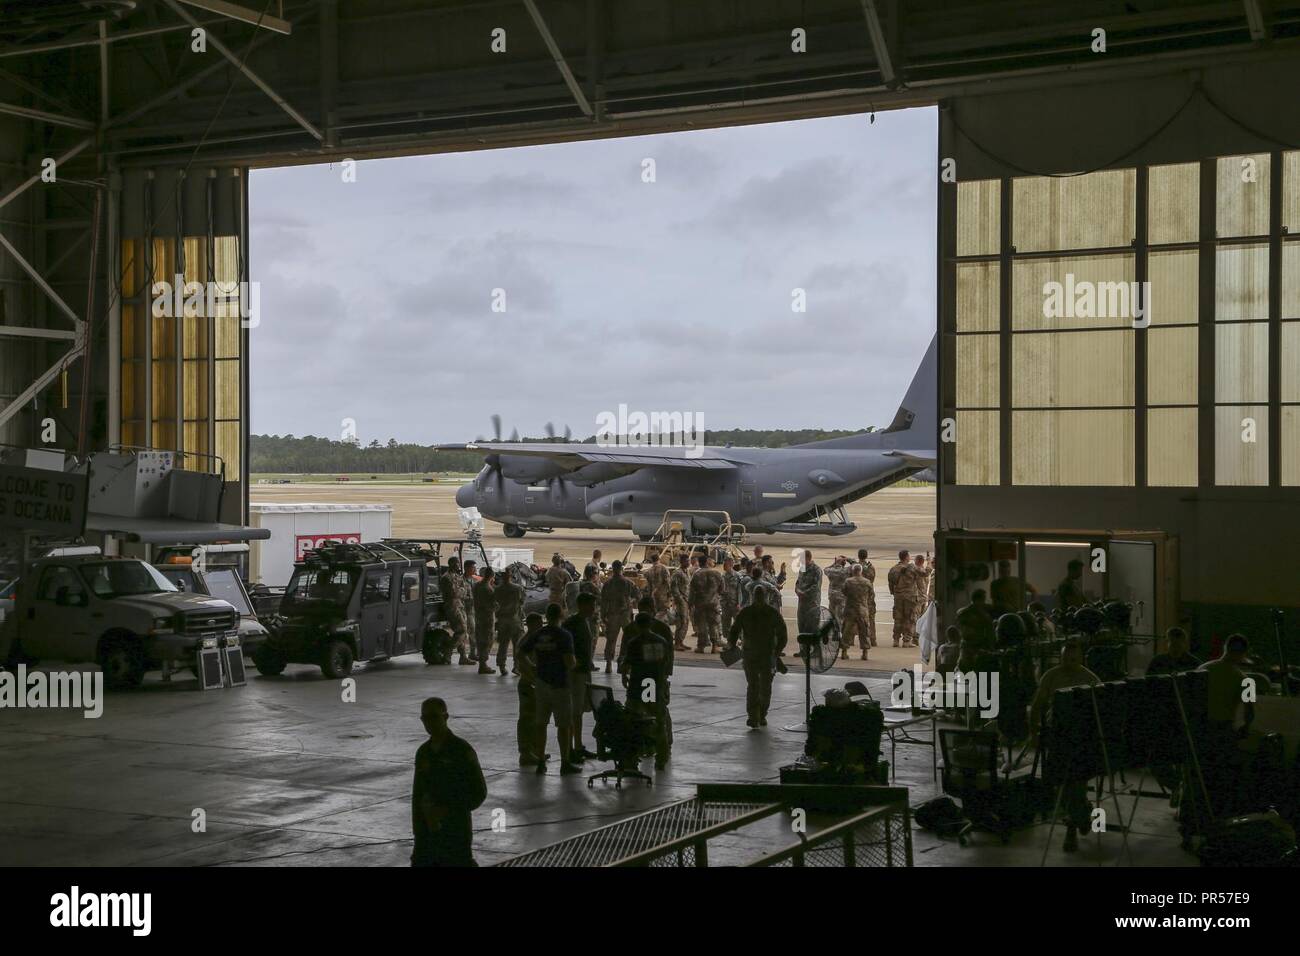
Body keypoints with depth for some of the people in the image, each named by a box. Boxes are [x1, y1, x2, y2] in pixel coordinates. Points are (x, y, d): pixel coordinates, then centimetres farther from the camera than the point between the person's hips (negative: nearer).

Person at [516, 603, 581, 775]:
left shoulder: (537, 635, 3)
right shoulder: (564, 636, -14)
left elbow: (521, 652, 8)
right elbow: (569, 662, -21)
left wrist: (532, 665, 22)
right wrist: (574, 664, 1)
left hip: (542, 683, 5)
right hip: (559, 685, -5)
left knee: (541, 724, 11)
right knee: (564, 725, 4)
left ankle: (541, 762, 13)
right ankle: (565, 763, 8)